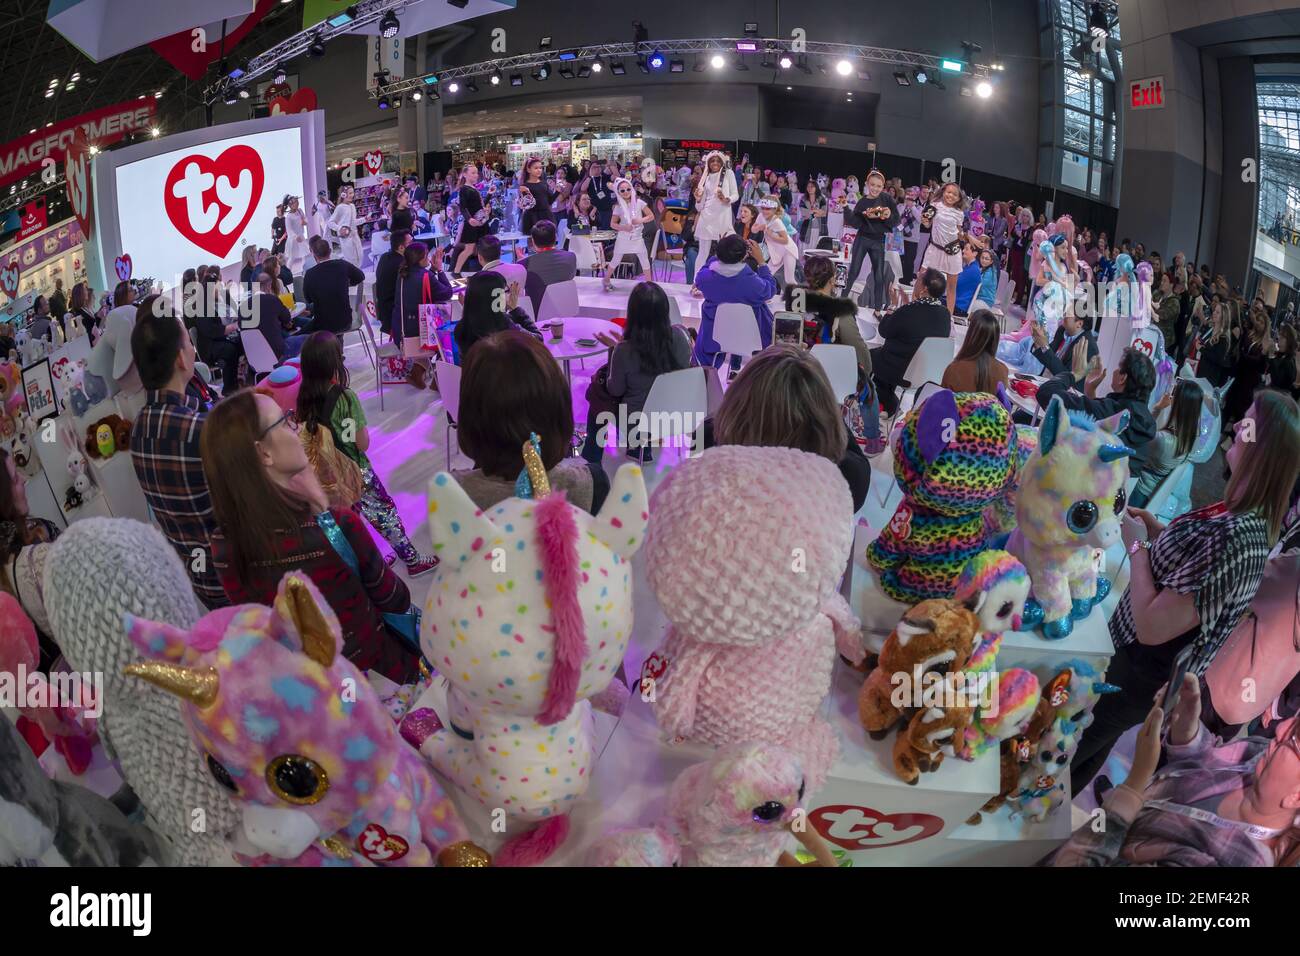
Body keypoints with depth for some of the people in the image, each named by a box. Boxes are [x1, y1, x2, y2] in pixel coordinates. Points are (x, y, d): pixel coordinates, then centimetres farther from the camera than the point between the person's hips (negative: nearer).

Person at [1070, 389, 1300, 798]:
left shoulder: (1235, 539, -36)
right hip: (1141, 662, 8)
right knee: (1088, 748, 30)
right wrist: (1158, 530, -2)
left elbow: (1151, 626, -33)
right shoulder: (1247, 517, -6)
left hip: (1141, 676, -8)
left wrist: (1138, 544, -21)